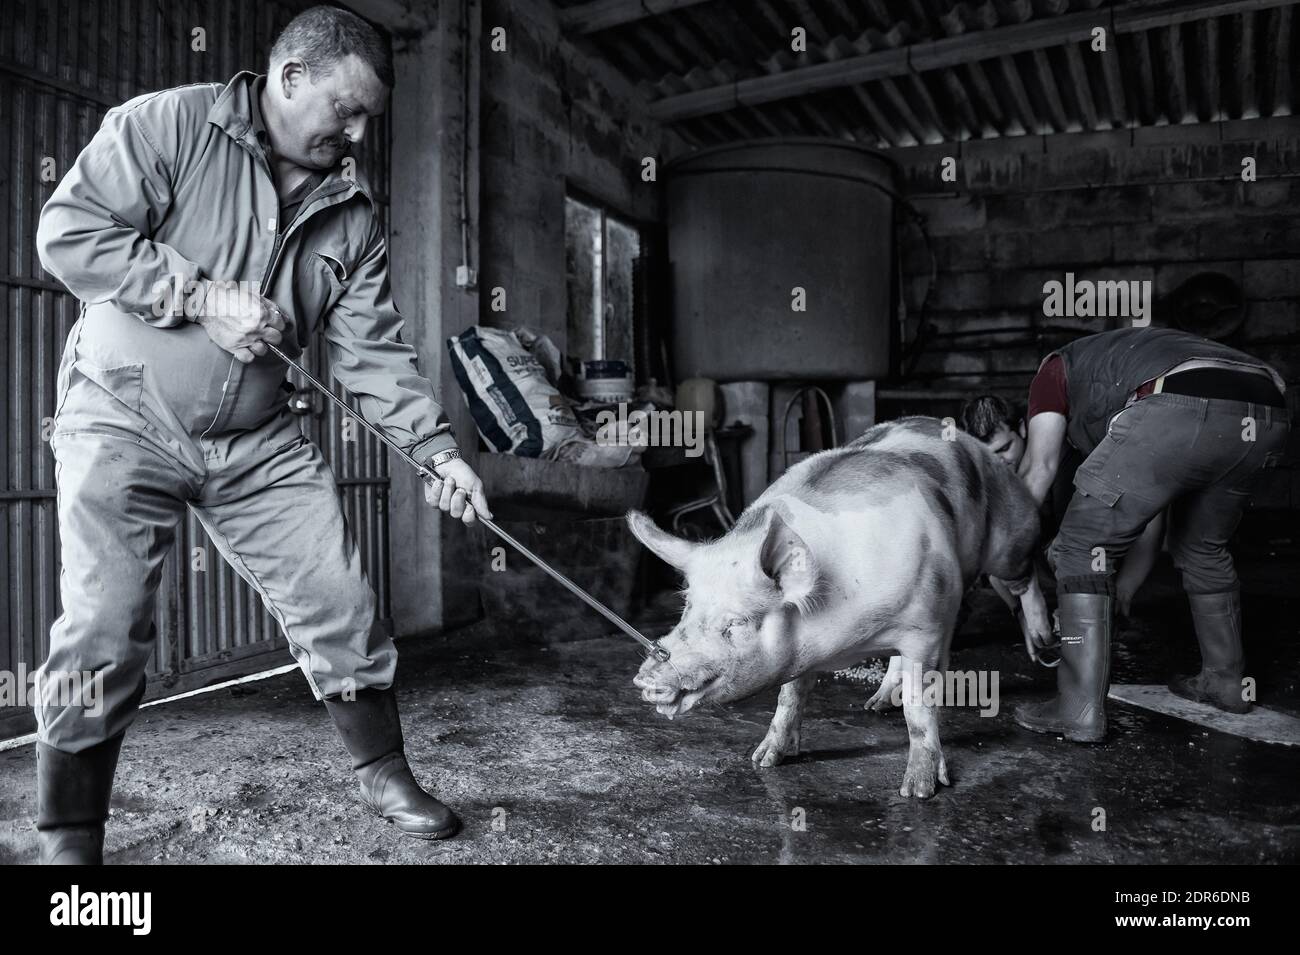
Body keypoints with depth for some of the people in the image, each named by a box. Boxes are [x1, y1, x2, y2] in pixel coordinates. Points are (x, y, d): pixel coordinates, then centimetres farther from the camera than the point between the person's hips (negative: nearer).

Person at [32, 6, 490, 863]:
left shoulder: (352, 210, 4)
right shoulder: (165, 125, -7)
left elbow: (375, 349, 1)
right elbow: (68, 232, -13)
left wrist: (438, 448, -9)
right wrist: (201, 296, -21)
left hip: (261, 440, 4)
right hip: (126, 418, -4)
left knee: (341, 607, 1)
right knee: (105, 629, -7)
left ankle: (385, 774, 21)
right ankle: (68, 839, 13)